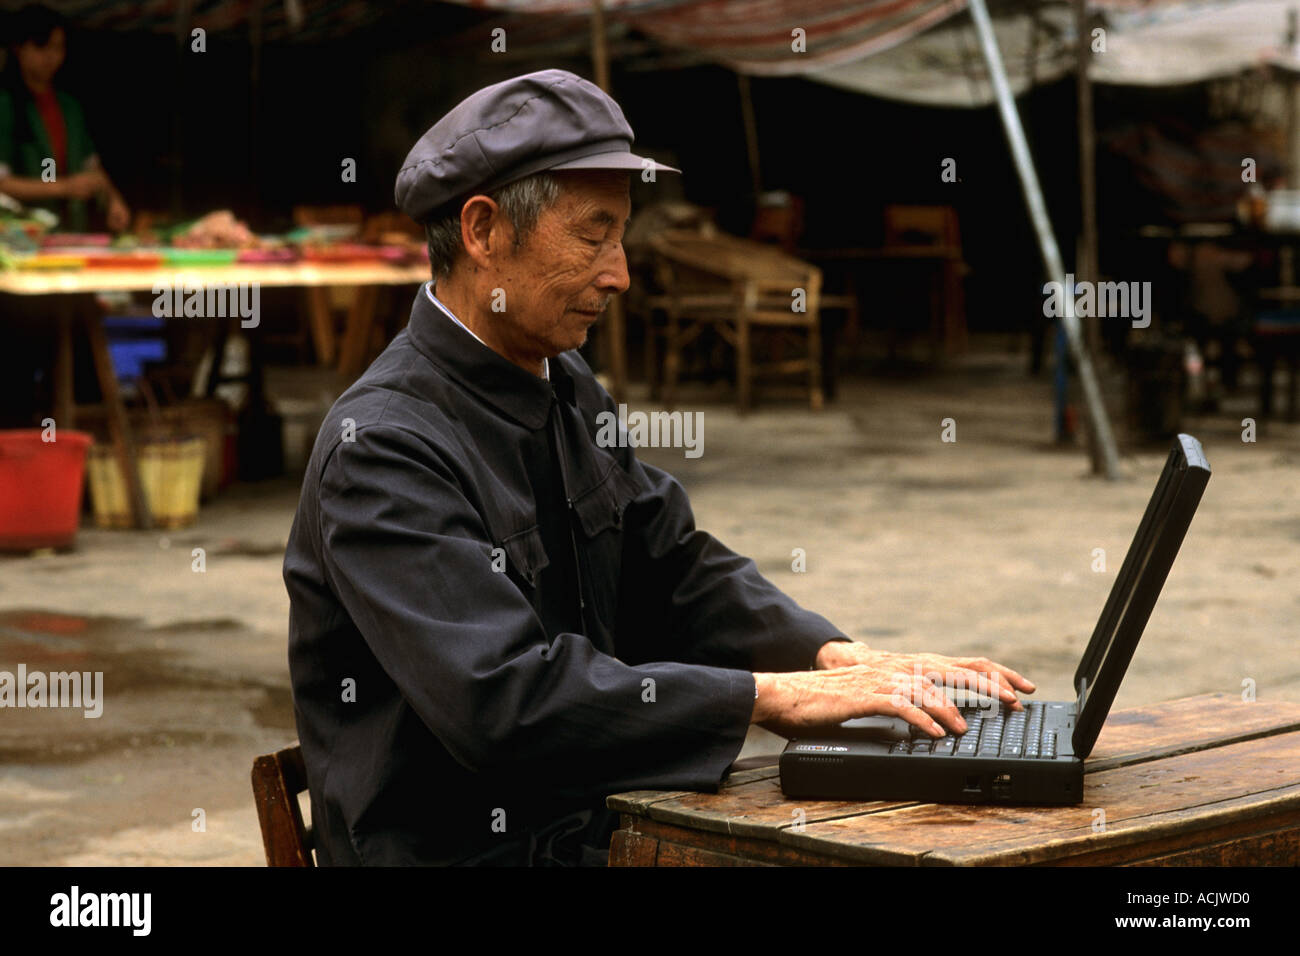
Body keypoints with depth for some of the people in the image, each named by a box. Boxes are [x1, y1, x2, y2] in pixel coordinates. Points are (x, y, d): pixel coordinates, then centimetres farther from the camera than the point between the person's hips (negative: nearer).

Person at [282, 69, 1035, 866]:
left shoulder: (569, 394, 11)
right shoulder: (379, 448, -17)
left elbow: (678, 575, 15)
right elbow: (504, 698, -26)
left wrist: (842, 659, -3)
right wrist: (771, 695, -24)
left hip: (594, 828, 8)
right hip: (460, 847, -8)